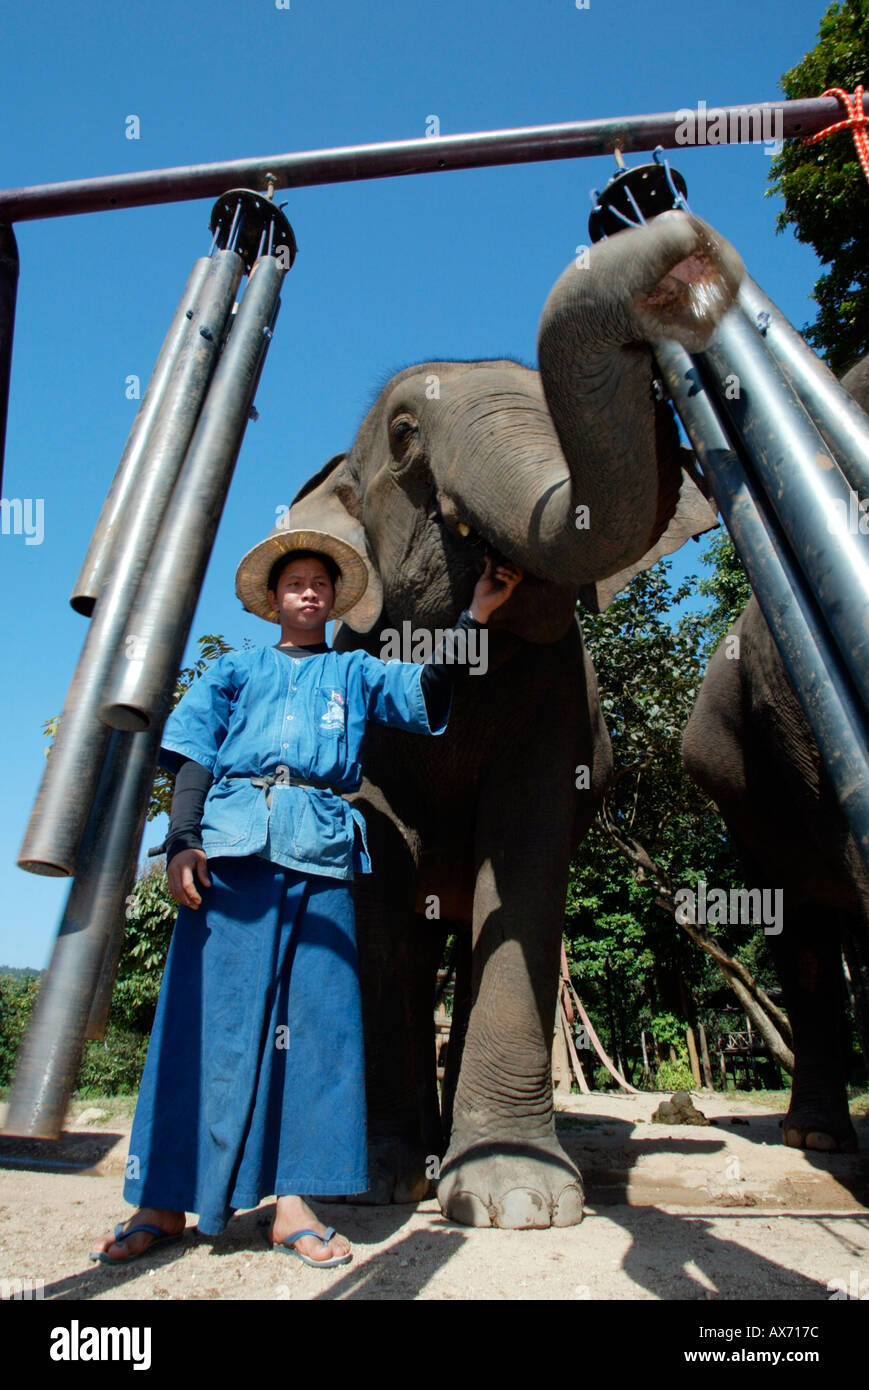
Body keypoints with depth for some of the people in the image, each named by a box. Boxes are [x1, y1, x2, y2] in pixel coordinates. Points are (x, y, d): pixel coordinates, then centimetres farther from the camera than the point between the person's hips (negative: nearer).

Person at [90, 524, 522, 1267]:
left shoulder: (357, 672, 22)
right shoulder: (236, 669, 20)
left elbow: (428, 695, 6)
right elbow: (194, 753, 10)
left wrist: (472, 618, -3)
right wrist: (182, 840, -5)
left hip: (320, 854, 1)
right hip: (229, 846, -1)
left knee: (311, 1016, -3)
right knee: (208, 1012, -4)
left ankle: (290, 1200, 3)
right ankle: (163, 1200, 3)